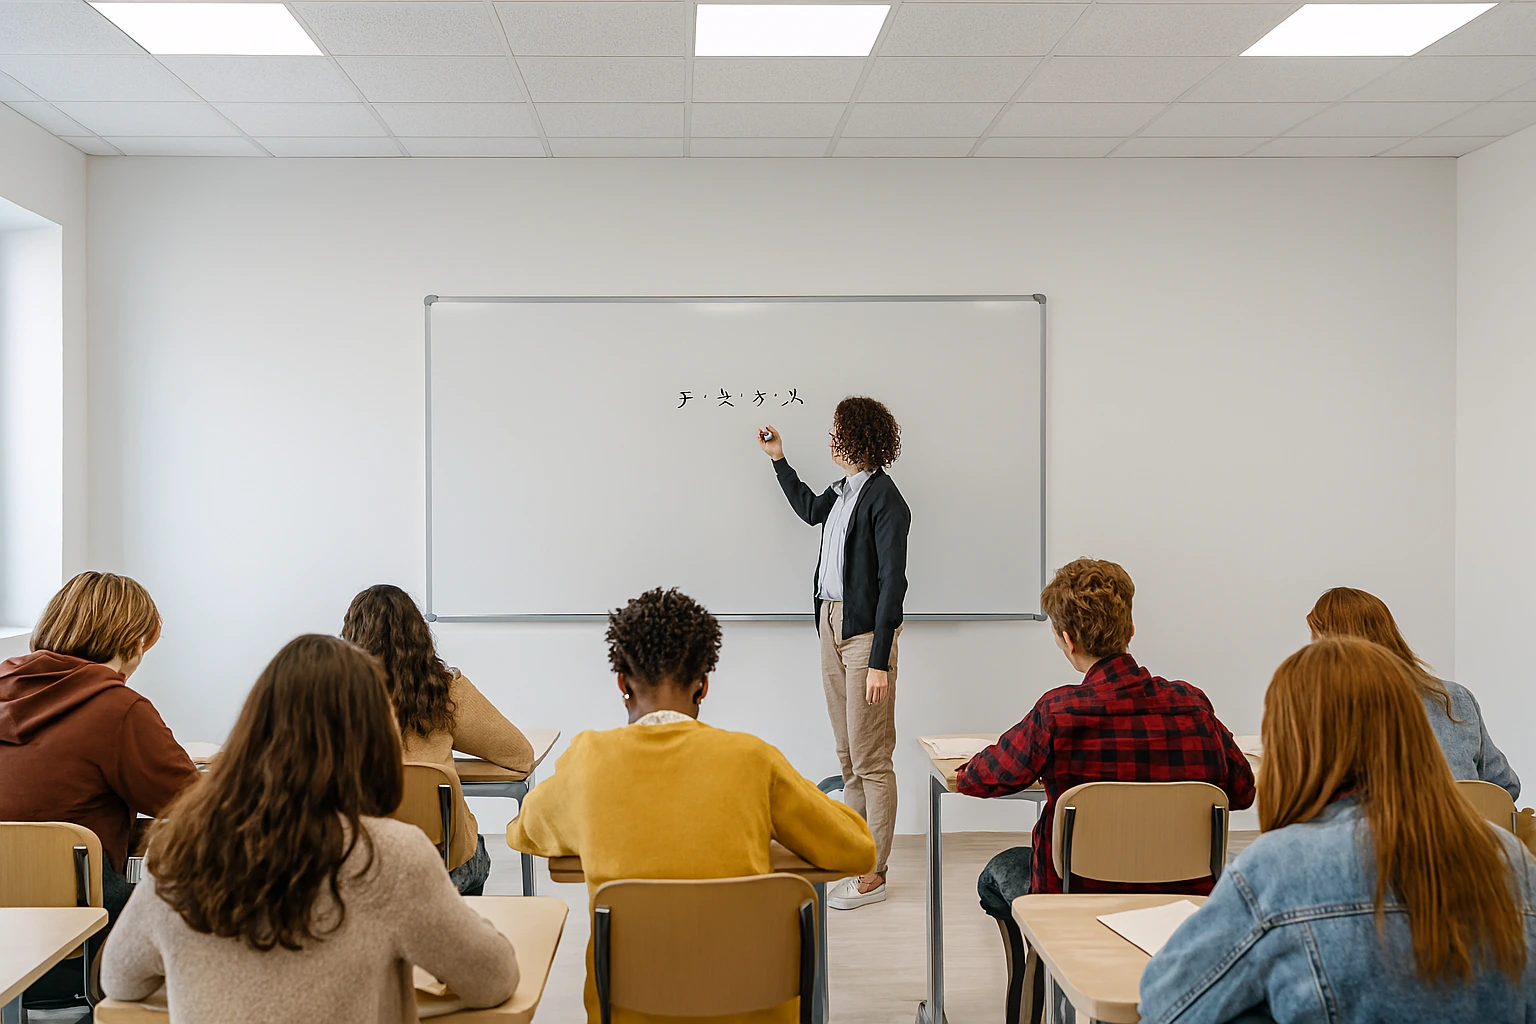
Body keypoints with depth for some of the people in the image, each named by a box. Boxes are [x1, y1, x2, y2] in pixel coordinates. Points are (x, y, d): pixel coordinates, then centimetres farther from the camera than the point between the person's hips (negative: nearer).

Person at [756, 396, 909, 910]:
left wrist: (880, 660, -20)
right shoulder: (842, 491, 11)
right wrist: (778, 460, 35)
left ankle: (873, 875, 7)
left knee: (871, 760, -1)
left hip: (866, 631, -9)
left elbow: (893, 582, -17)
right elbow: (809, 509, 36)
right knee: (848, 757, 14)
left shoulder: (884, 499, -14)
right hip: (832, 624, 9)